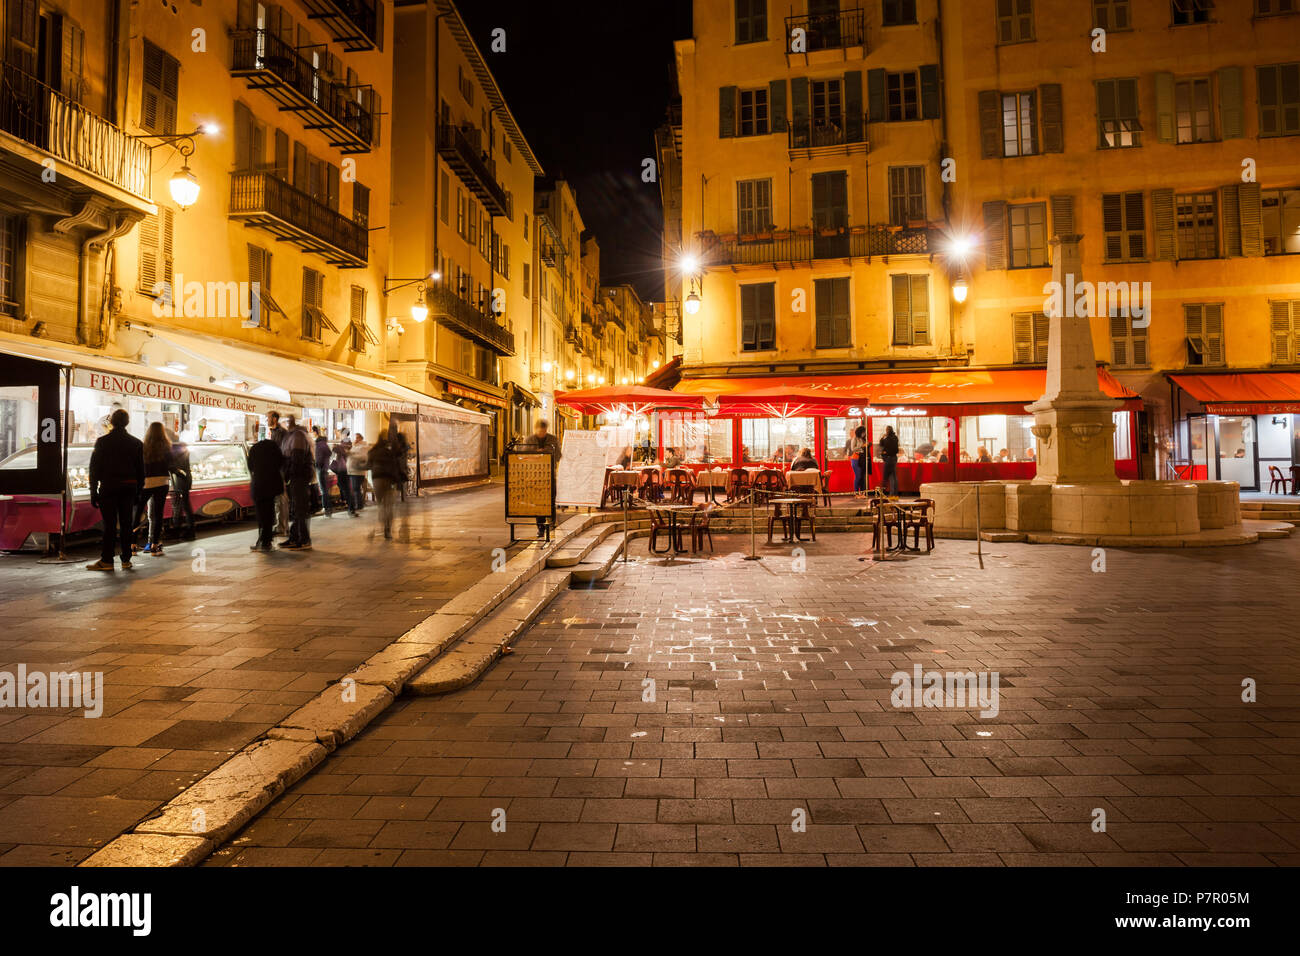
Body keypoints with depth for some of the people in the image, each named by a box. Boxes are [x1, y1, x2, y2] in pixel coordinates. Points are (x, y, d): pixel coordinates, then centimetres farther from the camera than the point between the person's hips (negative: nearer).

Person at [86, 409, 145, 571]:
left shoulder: (102, 442, -4)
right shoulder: (136, 443, 4)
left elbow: (94, 469, -4)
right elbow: (141, 471, 7)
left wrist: (93, 493, 1)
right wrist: (137, 492, 13)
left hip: (108, 487, -2)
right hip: (129, 488, 2)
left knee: (110, 524, -1)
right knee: (126, 524, 7)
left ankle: (107, 560, 2)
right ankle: (126, 559, 10)